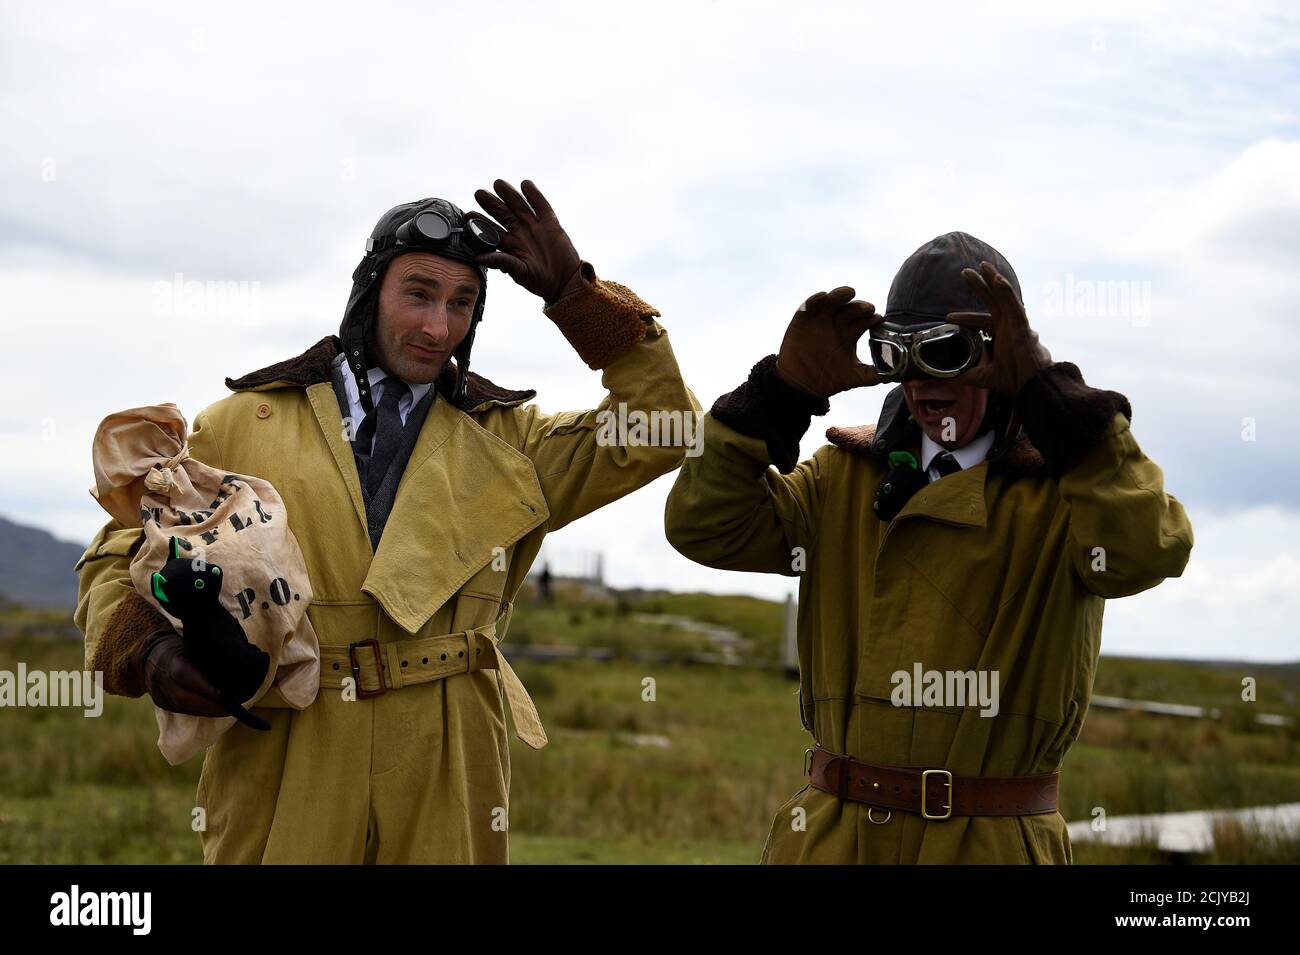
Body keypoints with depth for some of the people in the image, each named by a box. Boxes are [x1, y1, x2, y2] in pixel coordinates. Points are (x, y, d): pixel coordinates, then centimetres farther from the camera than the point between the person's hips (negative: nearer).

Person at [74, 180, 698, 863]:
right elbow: (122, 556, 11)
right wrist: (148, 651, -10)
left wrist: (576, 295, 0)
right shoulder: (244, 424, 9)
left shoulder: (504, 442, 13)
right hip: (280, 788, -1)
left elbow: (659, 431, 6)